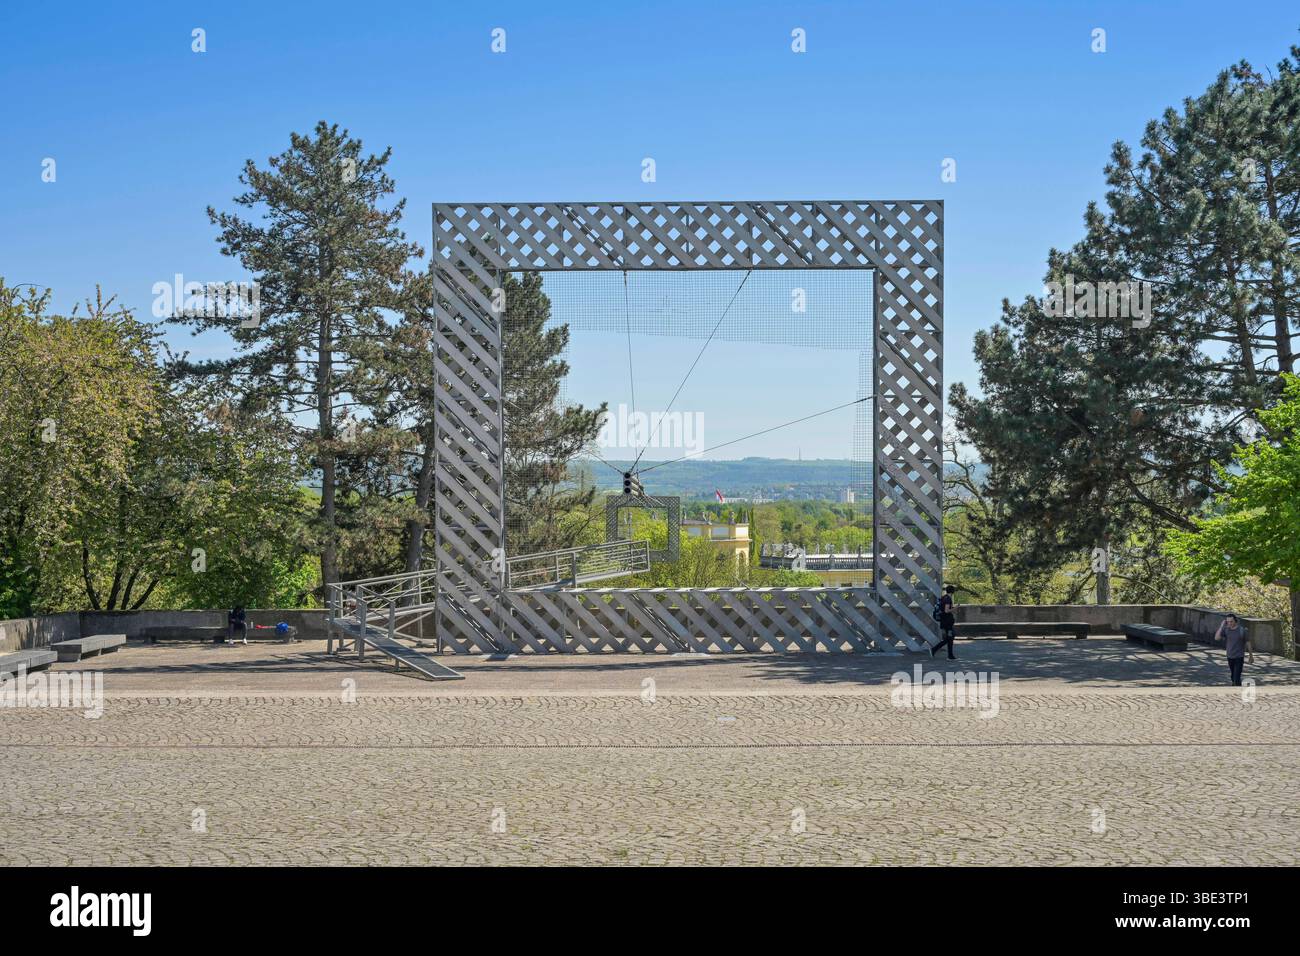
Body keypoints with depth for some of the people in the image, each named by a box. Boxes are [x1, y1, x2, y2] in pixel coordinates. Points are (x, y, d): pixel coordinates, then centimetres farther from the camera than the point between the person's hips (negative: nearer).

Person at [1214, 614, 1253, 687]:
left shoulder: (1242, 630, -9)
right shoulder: (1226, 630, -1)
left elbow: (1248, 643, 0)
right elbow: (1216, 638, -13)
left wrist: (1251, 656, 5)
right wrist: (1221, 626, -17)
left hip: (1239, 657, -4)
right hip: (1230, 657, 4)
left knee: (1236, 677, -11)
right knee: (1233, 677, 16)